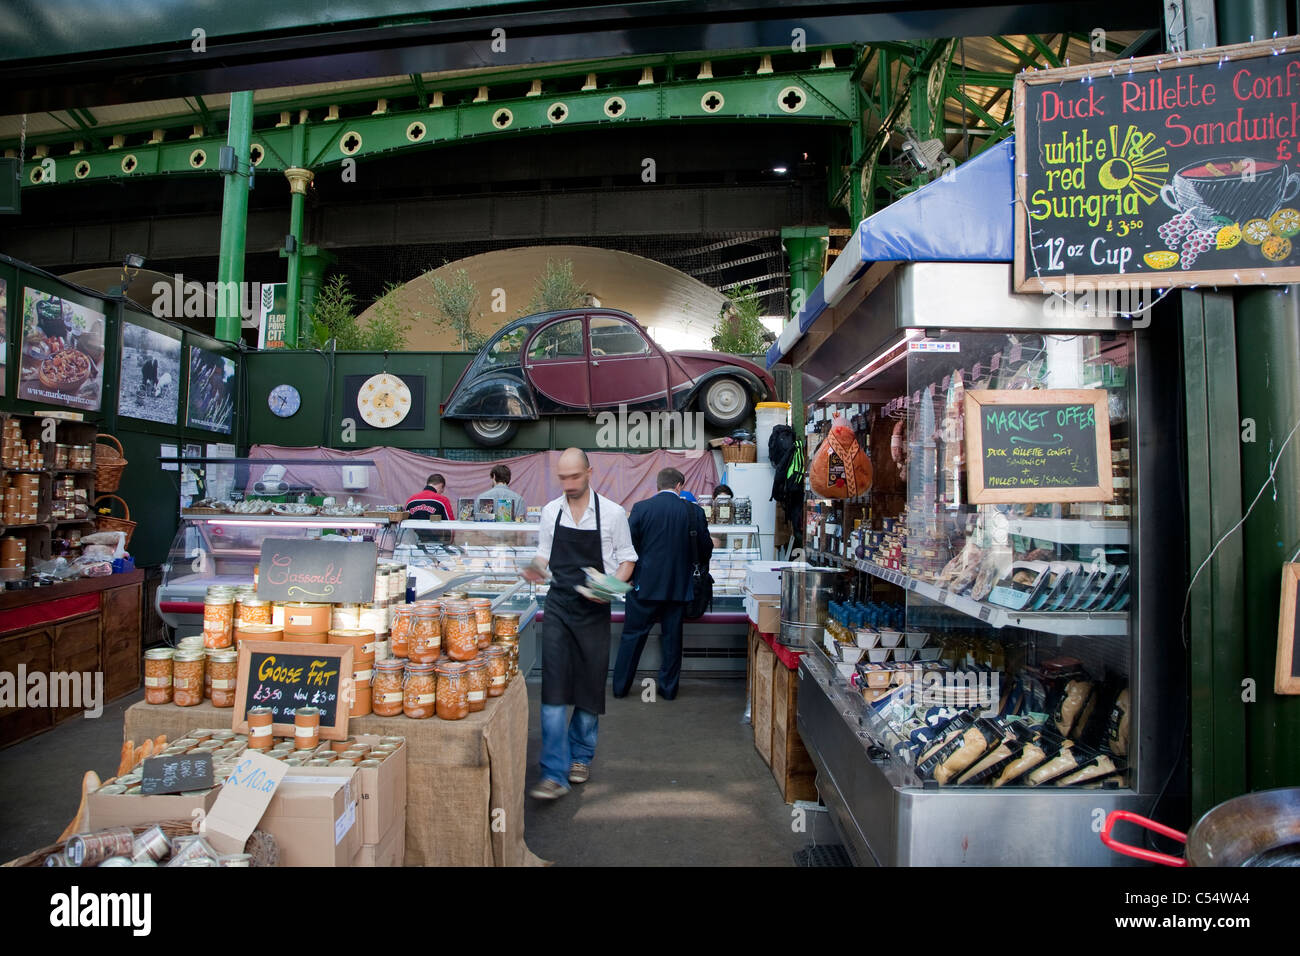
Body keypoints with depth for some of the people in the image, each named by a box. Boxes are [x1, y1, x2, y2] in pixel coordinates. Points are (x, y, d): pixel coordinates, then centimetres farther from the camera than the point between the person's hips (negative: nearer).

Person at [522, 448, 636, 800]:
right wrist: (537, 569, -10)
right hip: (558, 605, 1)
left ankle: (580, 755, 31)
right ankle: (554, 774, -2)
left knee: (590, 686, 10)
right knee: (553, 687, -6)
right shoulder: (551, 511, 3)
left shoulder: (613, 513, -5)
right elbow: (544, 554, 13)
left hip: (594, 609, -1)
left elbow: (627, 560, 2)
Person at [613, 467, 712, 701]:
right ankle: (668, 688, 21)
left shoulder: (641, 508, -7)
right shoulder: (694, 512, -2)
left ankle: (620, 687, 18)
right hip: (678, 586, 1)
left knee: (633, 636, 10)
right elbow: (705, 550, 5)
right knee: (672, 637, 13)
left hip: (644, 585, -1)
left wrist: (628, 575, 11)